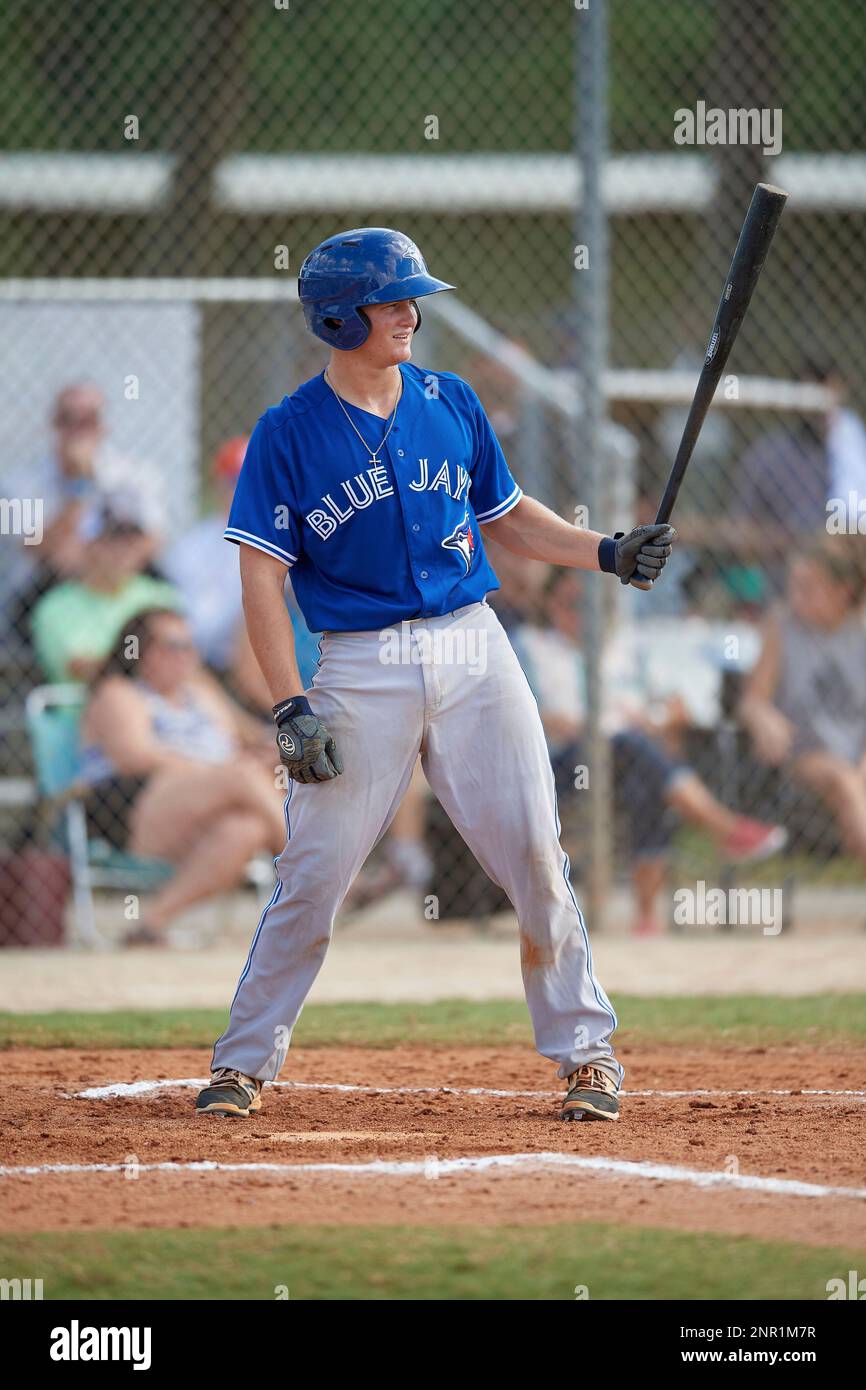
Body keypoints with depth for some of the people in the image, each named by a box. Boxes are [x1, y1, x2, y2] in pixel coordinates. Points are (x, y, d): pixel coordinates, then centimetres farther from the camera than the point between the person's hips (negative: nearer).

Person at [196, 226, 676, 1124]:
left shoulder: (451, 404, 8)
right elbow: (263, 577, -6)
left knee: (535, 856, -1)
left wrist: (609, 554, 4)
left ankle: (584, 1051, 11)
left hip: (470, 647, 3)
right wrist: (290, 707, -13)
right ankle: (244, 1064, 9)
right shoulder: (288, 433, -4)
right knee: (312, 873, -5)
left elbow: (506, 517, 19)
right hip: (362, 669, -3)